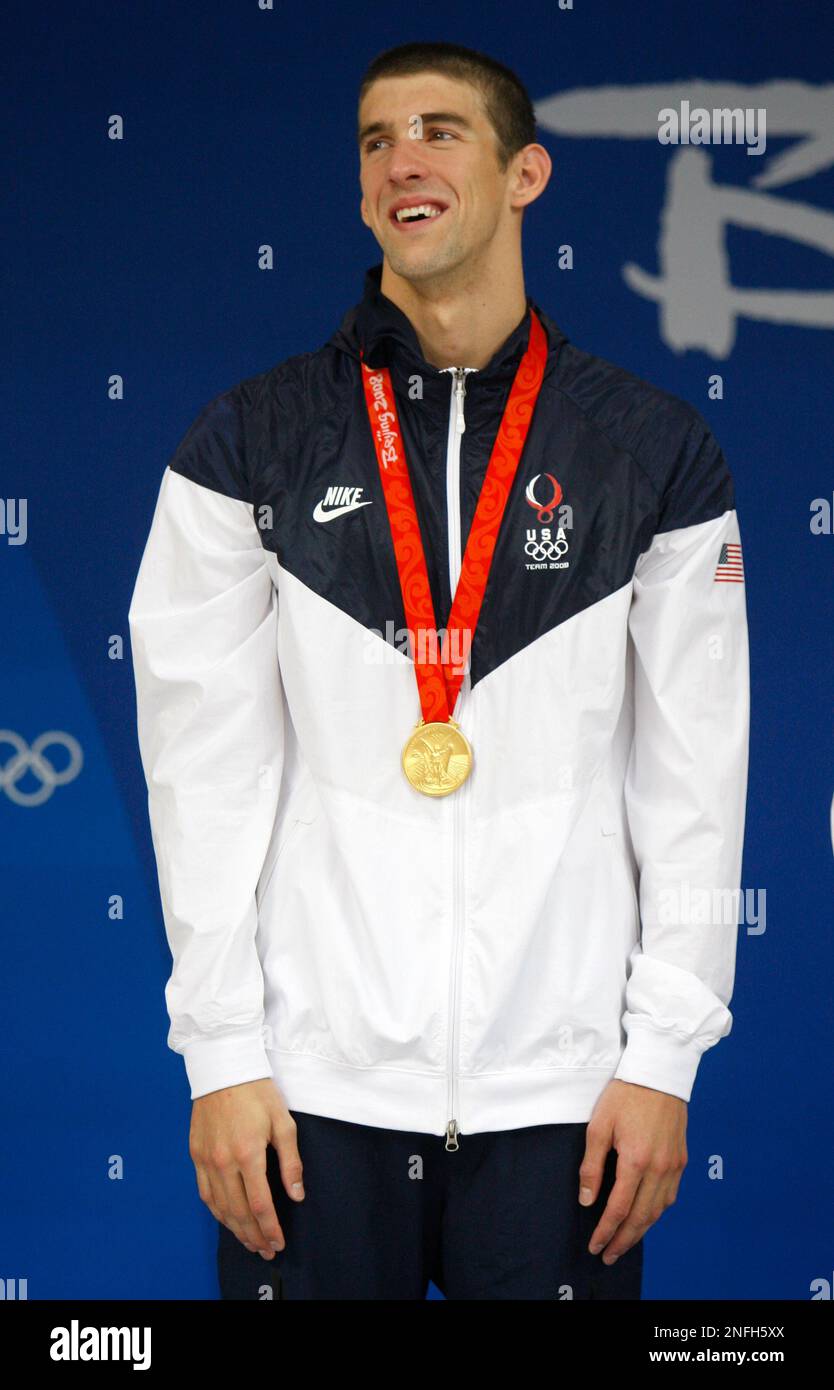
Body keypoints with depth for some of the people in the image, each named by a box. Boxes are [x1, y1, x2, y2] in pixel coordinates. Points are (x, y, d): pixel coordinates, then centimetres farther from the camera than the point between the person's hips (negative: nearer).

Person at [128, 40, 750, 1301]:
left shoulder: (654, 451, 3)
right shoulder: (254, 441, 3)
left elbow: (694, 776, 3)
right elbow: (206, 768, 1)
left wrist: (664, 1054, -2)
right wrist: (222, 1054, -4)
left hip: (561, 1088, 0)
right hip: (318, 1078, 0)